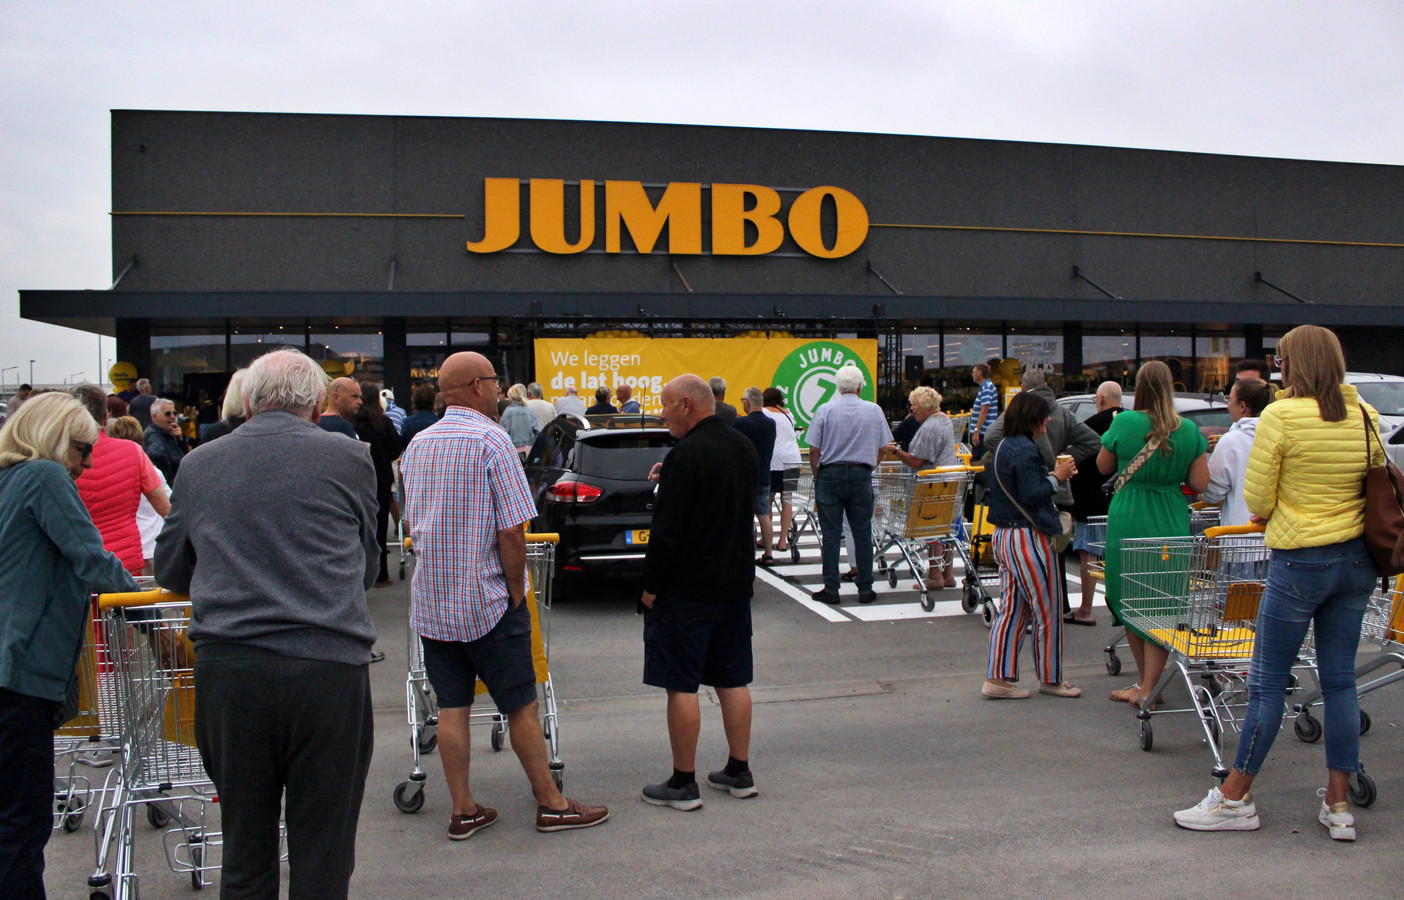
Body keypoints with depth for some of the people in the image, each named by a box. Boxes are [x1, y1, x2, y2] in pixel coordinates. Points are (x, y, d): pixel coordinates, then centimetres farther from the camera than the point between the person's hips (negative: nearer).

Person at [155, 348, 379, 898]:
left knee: (244, 848, 14)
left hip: (226, 668, 2)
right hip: (328, 666, -2)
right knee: (321, 854, 6)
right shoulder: (348, 459, 4)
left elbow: (169, 571, 21)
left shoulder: (199, 464, 10)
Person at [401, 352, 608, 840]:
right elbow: (512, 531, -18)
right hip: (485, 600, -6)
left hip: (431, 602, 6)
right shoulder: (491, 440, -14)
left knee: (452, 707, 9)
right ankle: (551, 804, 14)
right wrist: (516, 595, -8)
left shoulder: (417, 445, 7)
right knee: (521, 705, 5)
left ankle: (464, 810, 14)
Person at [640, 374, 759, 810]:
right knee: (732, 680, 14)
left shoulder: (687, 455, -18)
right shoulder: (743, 447, 8)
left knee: (682, 685, 0)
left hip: (686, 590, -8)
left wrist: (651, 586, -10)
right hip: (735, 585, 8)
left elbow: (668, 529, -20)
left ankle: (683, 783, 5)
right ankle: (739, 772, 21)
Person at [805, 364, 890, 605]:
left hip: (830, 475, -1)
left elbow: (814, 450, -5)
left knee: (831, 534, 2)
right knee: (862, 533, 6)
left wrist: (817, 476, 9)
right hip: (861, 476, 1)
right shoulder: (874, 411, 1)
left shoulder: (825, 411, -5)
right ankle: (865, 589, 9)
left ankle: (831, 589, 4)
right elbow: (882, 448, 7)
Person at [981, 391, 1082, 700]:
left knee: (1012, 610, 10)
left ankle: (998, 678, 9)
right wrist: (1057, 478, -7)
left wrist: (1053, 476, 11)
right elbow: (1032, 496, -20)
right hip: (1028, 538, -10)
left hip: (1003, 536, 10)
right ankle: (1050, 678, 14)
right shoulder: (1025, 450, -17)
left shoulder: (1003, 447, 14)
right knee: (1047, 612, 3)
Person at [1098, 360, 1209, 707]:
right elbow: (1200, 483, -1)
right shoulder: (1189, 430, -3)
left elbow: (1103, 467, 7)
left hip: (1126, 521, -1)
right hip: (1170, 523, 1)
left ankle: (1144, 681, 21)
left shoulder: (1124, 423, -7)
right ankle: (1148, 688, 2)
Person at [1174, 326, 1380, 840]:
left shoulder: (1280, 416, -12)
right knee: (1340, 679, 10)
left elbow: (1256, 499, -9)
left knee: (1267, 681, 1)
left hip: (1300, 561, -6)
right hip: (1357, 560, 6)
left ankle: (1235, 799, 10)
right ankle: (1339, 806, 15)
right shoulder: (1365, 415, 4)